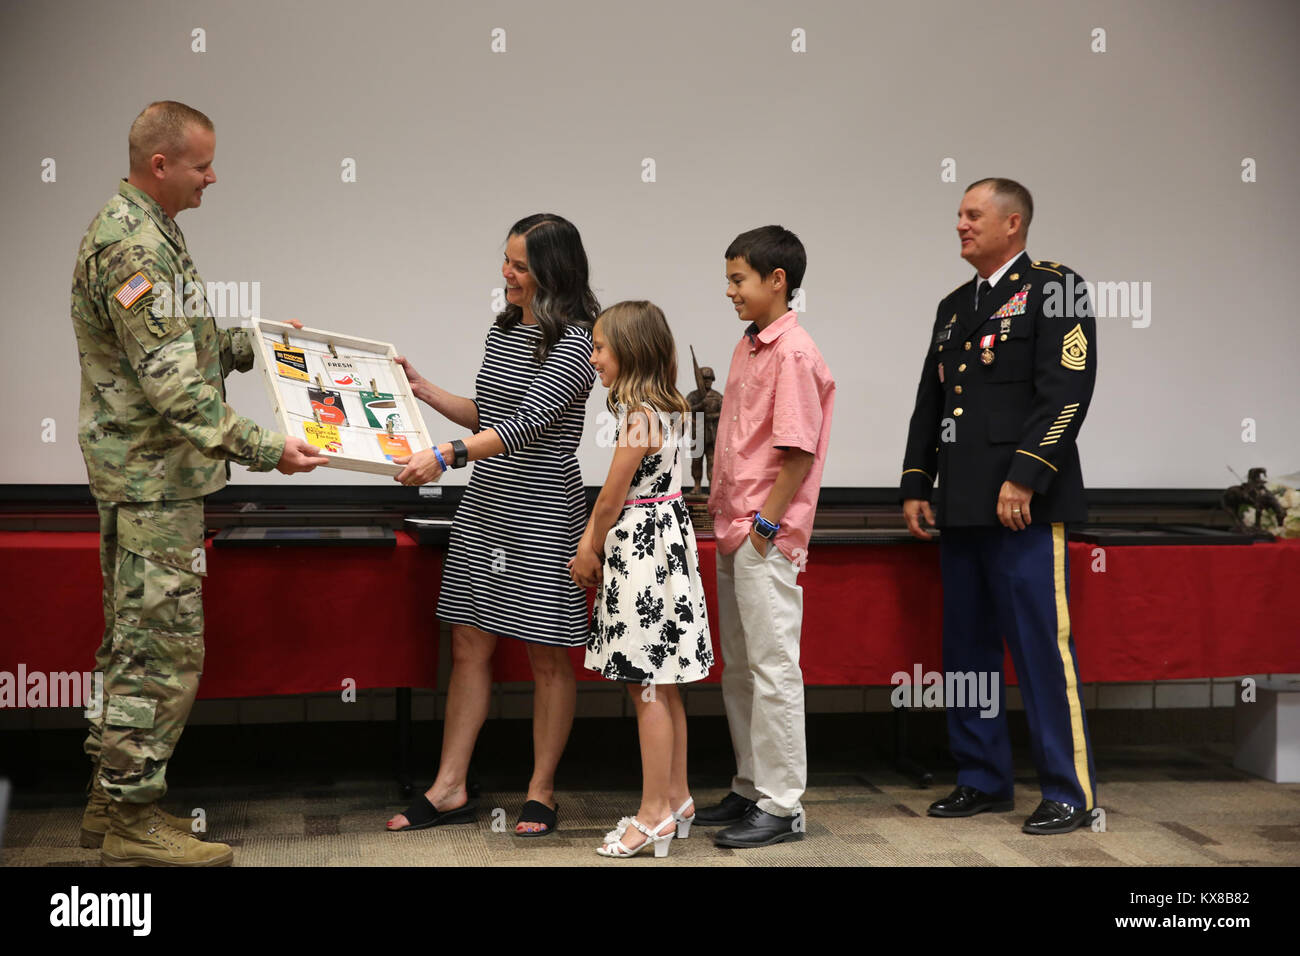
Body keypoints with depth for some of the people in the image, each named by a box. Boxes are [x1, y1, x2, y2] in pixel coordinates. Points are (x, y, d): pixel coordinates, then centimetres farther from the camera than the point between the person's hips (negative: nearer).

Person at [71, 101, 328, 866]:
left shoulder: (146, 229, 14)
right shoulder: (133, 246, -20)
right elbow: (173, 383, -25)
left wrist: (251, 344, 17)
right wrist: (265, 449, -26)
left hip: (145, 477, 11)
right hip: (153, 479, -11)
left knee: (135, 643, 15)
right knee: (164, 648, -5)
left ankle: (114, 802, 24)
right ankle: (133, 818, 3)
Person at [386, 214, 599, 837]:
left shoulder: (574, 341, -12)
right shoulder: (502, 331, 13)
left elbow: (529, 422, -23)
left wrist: (445, 456, -31)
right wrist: (422, 389, 15)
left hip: (544, 509, -7)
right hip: (485, 504, 8)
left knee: (547, 656, 3)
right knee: (469, 645, 7)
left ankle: (541, 793, 13)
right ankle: (449, 790, 13)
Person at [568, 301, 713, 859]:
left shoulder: (638, 416, -19)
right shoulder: (666, 409, 11)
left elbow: (613, 498, -13)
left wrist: (590, 551, 1)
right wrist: (592, 540, 6)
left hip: (642, 550, -10)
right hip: (664, 542, 10)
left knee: (647, 688, -3)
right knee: (660, 685, 15)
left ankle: (656, 813, 5)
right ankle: (676, 798, 24)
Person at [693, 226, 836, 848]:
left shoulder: (793, 353, -14)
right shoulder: (748, 346, 15)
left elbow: (800, 450, -18)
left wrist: (766, 523, -16)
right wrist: (725, 514, 14)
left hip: (767, 538, -10)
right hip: (735, 532, 10)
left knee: (773, 667, -4)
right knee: (738, 668, 15)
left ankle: (782, 806, 3)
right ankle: (750, 790, 25)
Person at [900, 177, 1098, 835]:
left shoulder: (1053, 289, -2)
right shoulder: (954, 306, 20)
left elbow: (1067, 392, -12)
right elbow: (929, 403, 22)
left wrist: (1024, 478, -18)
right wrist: (915, 485, 14)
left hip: (1024, 507, -8)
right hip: (961, 508, 8)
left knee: (1042, 645, -8)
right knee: (966, 650, 11)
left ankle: (1069, 792, 0)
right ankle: (983, 780, 21)